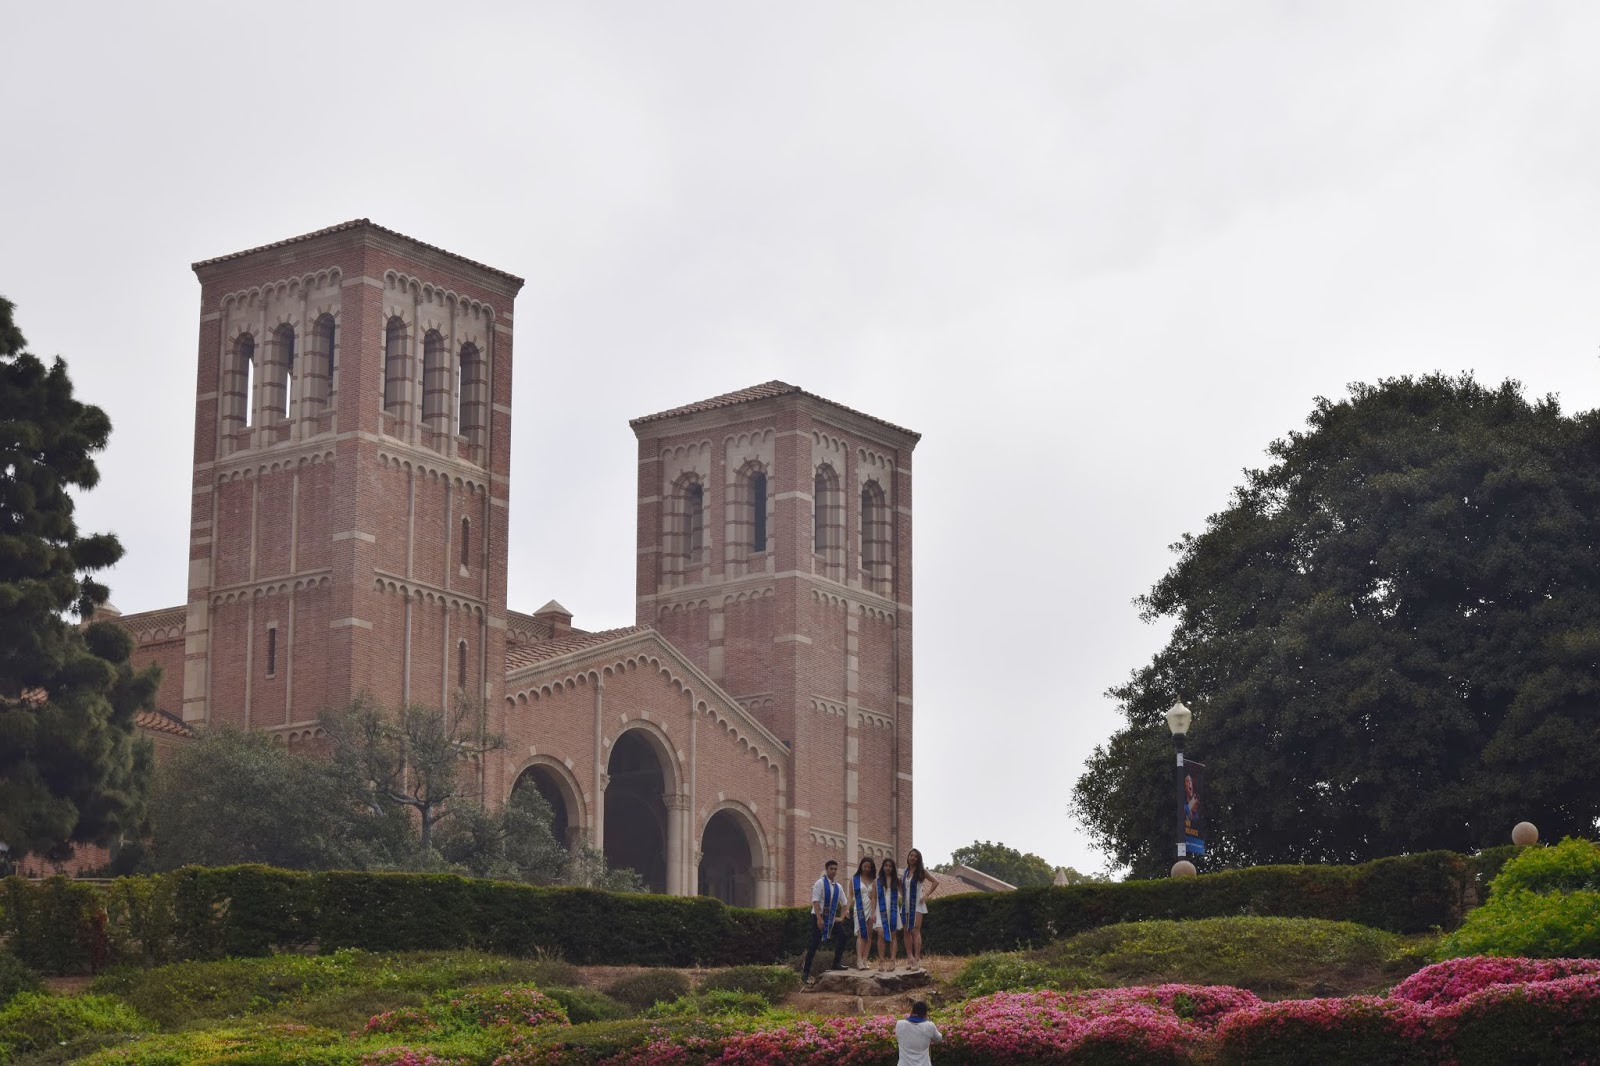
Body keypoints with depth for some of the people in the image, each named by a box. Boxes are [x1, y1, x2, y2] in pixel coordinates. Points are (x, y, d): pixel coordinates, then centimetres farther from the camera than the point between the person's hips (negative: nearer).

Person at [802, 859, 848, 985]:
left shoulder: (838, 887, 9)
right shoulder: (820, 883, -10)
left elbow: (844, 903, 19)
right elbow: (815, 901, -17)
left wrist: (841, 917, 6)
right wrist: (819, 918, -23)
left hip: (831, 918, 6)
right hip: (818, 917, -6)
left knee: (841, 938, -4)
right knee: (815, 944, -9)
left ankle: (836, 964, 10)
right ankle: (807, 973, -5)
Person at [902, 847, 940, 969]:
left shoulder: (921, 872, -3)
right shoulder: (906, 871, 13)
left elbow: (935, 882, -5)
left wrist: (927, 894, -10)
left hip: (917, 905, -6)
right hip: (906, 905, 6)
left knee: (915, 931, -14)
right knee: (907, 932, 4)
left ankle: (917, 958, -17)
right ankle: (910, 958, 8)